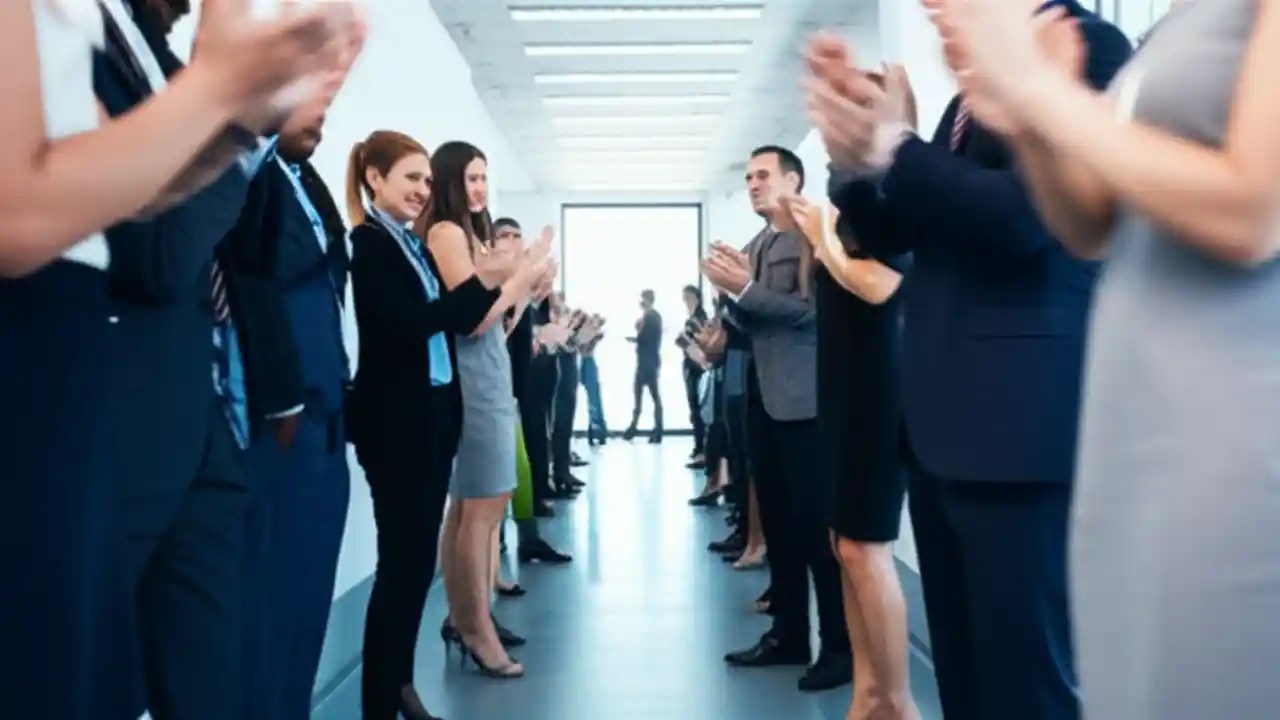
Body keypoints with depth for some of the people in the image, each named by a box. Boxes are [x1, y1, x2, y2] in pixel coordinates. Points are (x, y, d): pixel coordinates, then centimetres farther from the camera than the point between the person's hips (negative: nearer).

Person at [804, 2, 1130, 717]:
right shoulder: (972, 92, 19)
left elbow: (1025, 215, -18)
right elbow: (888, 236, 16)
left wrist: (891, 147, -13)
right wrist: (860, 149, 0)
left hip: (1021, 421, -8)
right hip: (945, 419, 9)